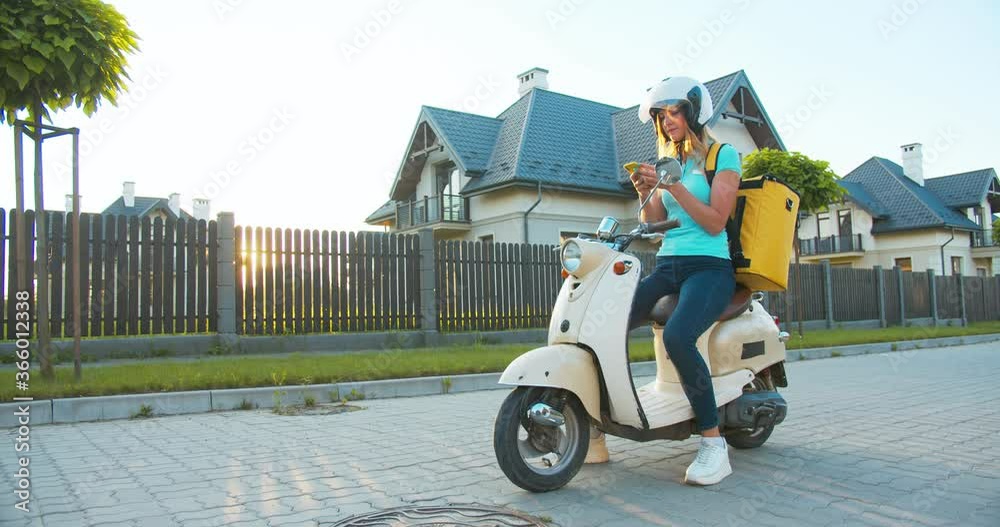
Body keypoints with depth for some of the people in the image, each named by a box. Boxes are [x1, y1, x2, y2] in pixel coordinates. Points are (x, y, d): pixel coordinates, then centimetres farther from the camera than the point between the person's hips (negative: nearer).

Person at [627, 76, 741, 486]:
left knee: (677, 336, -34)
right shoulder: (668, 163, 21)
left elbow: (715, 222, -8)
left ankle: (714, 444, -21)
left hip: (709, 267, -6)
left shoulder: (723, 156, 3)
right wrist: (645, 194, -2)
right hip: (666, 265, 6)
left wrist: (674, 187, -15)